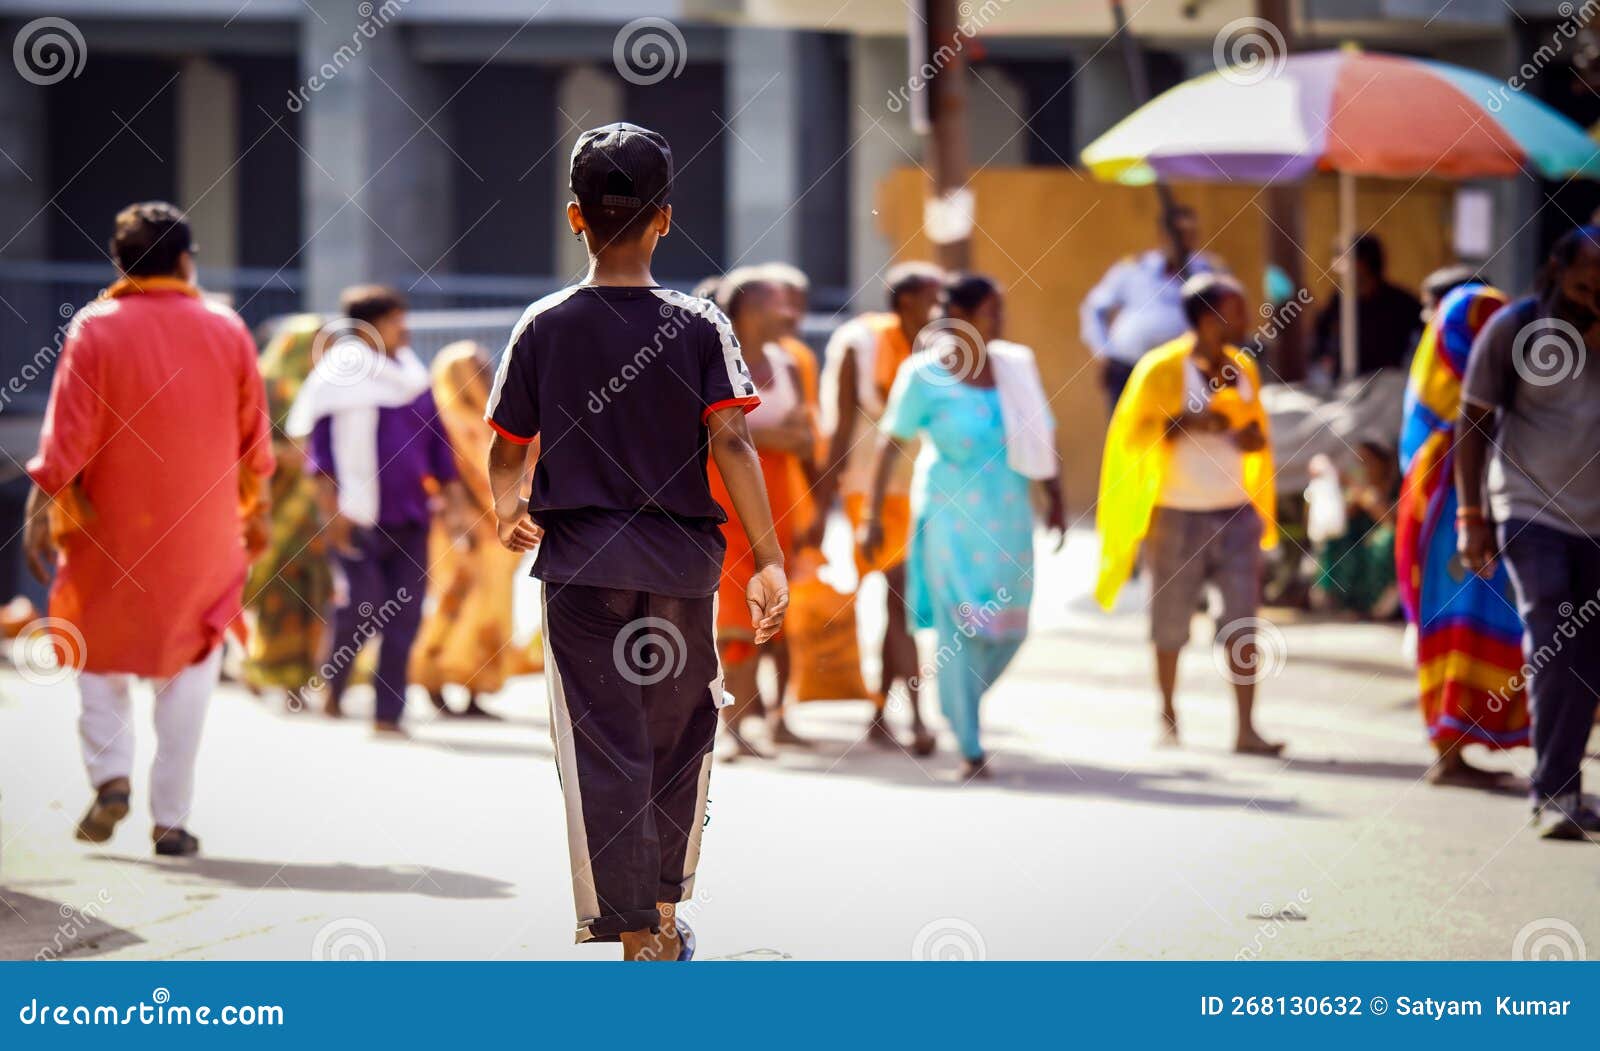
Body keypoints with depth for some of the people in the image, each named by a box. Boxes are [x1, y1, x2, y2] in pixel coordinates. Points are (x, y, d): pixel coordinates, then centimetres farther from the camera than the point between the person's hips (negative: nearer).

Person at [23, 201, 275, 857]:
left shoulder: (95, 330, -7)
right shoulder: (226, 331, 1)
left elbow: (65, 436, -11)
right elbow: (255, 441, 7)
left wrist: (42, 510, -7)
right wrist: (257, 513, 19)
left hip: (110, 531, -1)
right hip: (203, 532, 1)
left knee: (101, 650, 17)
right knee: (190, 663, 6)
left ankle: (110, 772, -3)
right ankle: (171, 819, 1)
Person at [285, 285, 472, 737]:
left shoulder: (411, 374, 14)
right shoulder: (339, 373, -3)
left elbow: (437, 443, 19)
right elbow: (321, 445, -5)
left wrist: (453, 499, 12)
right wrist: (332, 508, -13)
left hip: (409, 517, 5)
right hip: (359, 517, -5)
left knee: (403, 618, 1)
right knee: (363, 606, -13)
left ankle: (388, 713, 6)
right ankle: (332, 680, 14)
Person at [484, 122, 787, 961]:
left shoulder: (543, 327, -1)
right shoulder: (699, 326, -4)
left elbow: (506, 449, 2)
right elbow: (730, 439, -12)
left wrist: (506, 507, 21)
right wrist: (768, 559, -13)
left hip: (579, 564, -1)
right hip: (679, 560, 1)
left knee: (602, 749, 0)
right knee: (681, 735, 19)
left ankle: (634, 932, -5)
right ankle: (665, 909, 28)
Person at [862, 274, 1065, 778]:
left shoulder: (1017, 366, 5)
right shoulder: (926, 376, -7)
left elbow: (1042, 436, 13)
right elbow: (890, 443, -5)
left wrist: (1055, 500, 8)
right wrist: (872, 515, -7)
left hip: (1008, 514, 5)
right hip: (949, 513, -4)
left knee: (1009, 626, 5)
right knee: (959, 626, -6)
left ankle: (960, 704, 33)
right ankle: (970, 749, -1)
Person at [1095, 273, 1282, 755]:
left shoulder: (1243, 368, 8)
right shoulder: (1162, 368, -8)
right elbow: (1132, 432, -10)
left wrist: (1253, 439, -2)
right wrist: (1188, 423, -23)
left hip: (1235, 512, 4)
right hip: (1178, 514, -4)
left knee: (1243, 622, -6)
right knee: (1171, 620, 7)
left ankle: (1246, 729, -7)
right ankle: (1167, 715, 27)